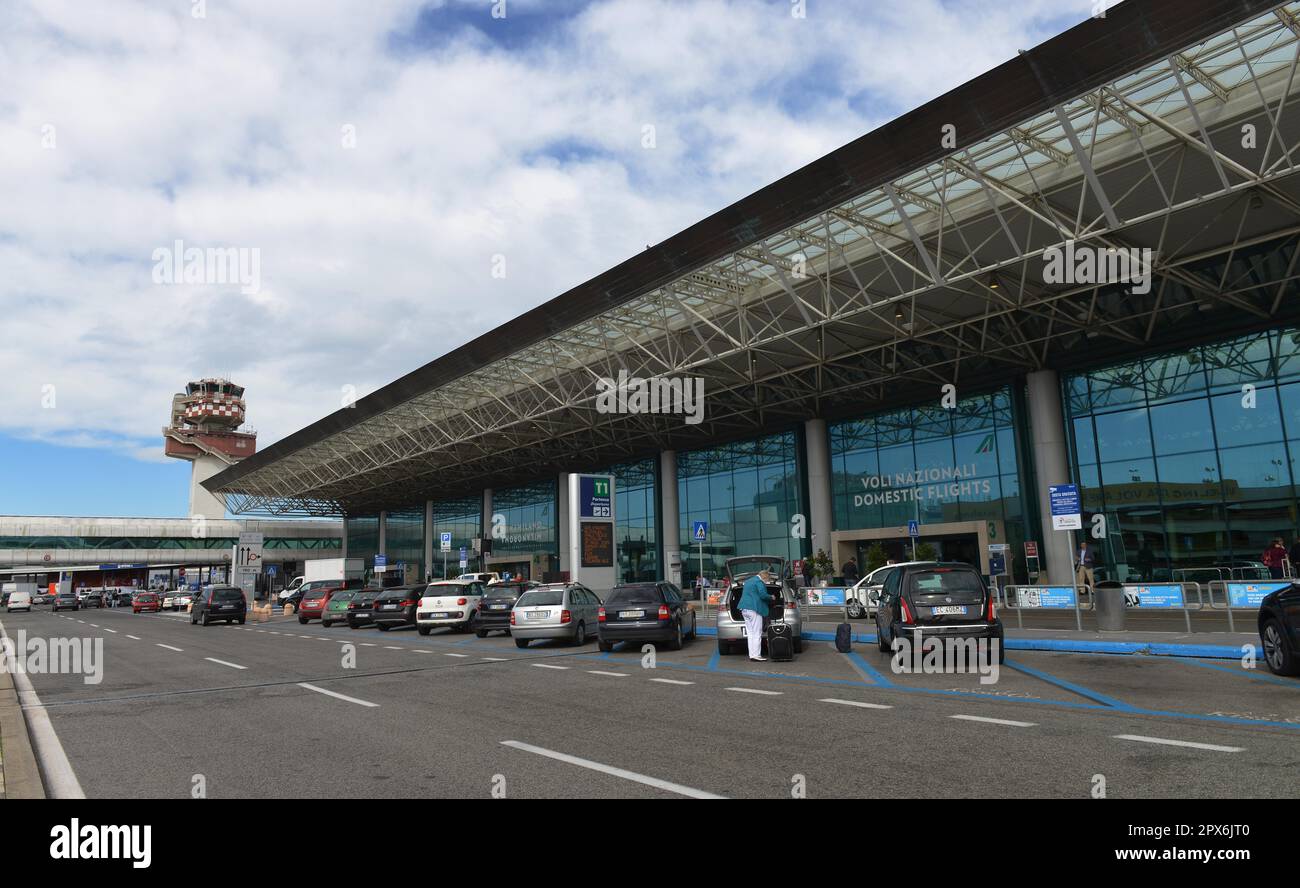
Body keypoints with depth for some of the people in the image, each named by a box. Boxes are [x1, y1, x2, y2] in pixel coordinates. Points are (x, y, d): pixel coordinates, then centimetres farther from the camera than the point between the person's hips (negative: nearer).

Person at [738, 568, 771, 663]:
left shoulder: (747, 581, 21)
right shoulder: (759, 582, -8)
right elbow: (762, 594, -18)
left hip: (744, 609, 9)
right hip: (754, 609, -9)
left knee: (750, 633, 11)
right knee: (757, 633, -5)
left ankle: (752, 654, 12)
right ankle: (756, 655, -6)